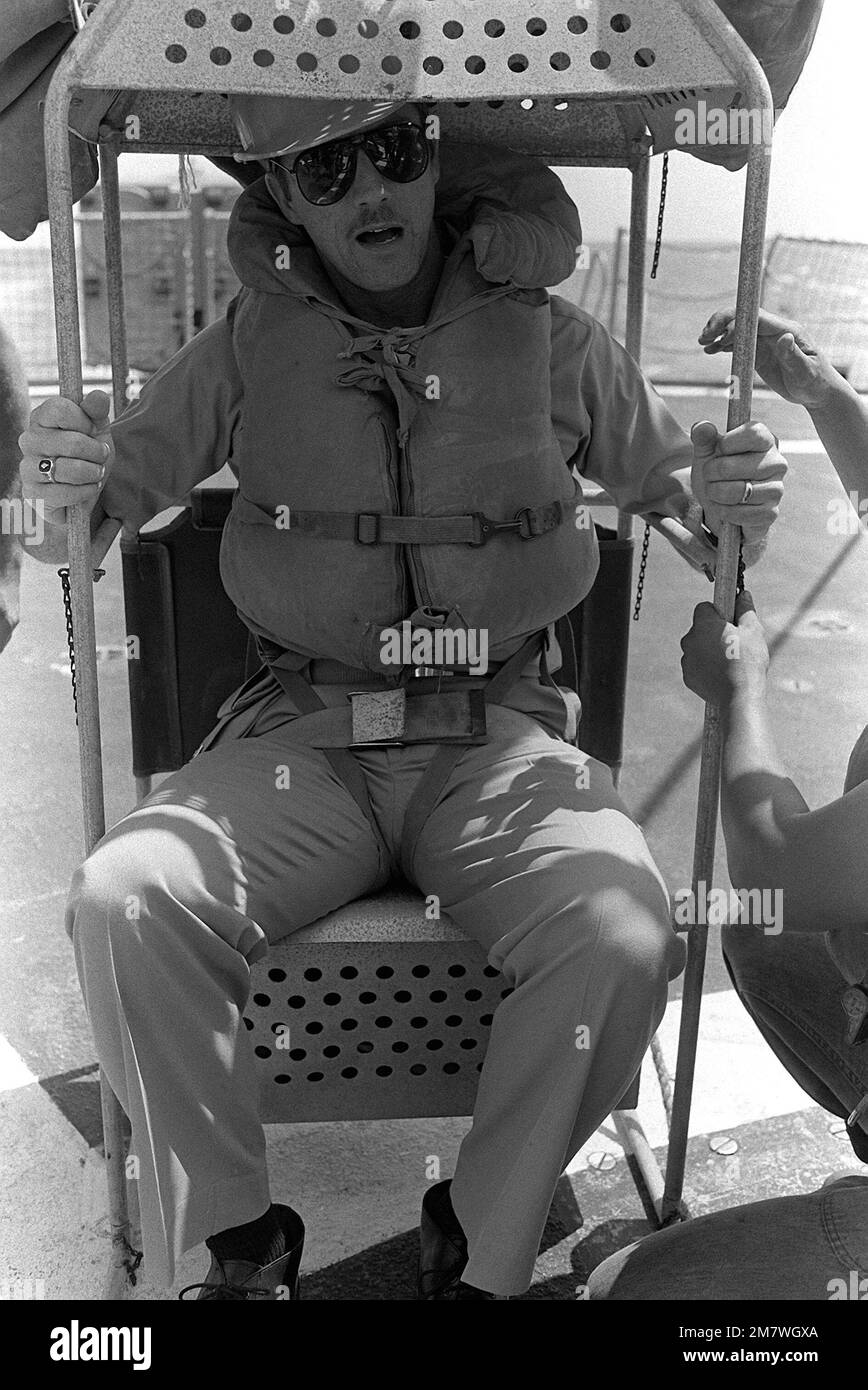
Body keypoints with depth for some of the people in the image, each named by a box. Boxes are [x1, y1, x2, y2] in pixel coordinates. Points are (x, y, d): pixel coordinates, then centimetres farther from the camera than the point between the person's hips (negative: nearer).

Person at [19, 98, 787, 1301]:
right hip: (302, 739, 1)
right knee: (122, 902, -24)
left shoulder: (550, 336, 4)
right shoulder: (251, 342, 5)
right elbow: (89, 526, 7)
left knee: (623, 936, -27)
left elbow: (681, 507, 13)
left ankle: (482, 1252, 0)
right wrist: (65, 490, -18)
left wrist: (732, 509, -11)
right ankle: (238, 1245, 0)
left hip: (502, 739, 0)